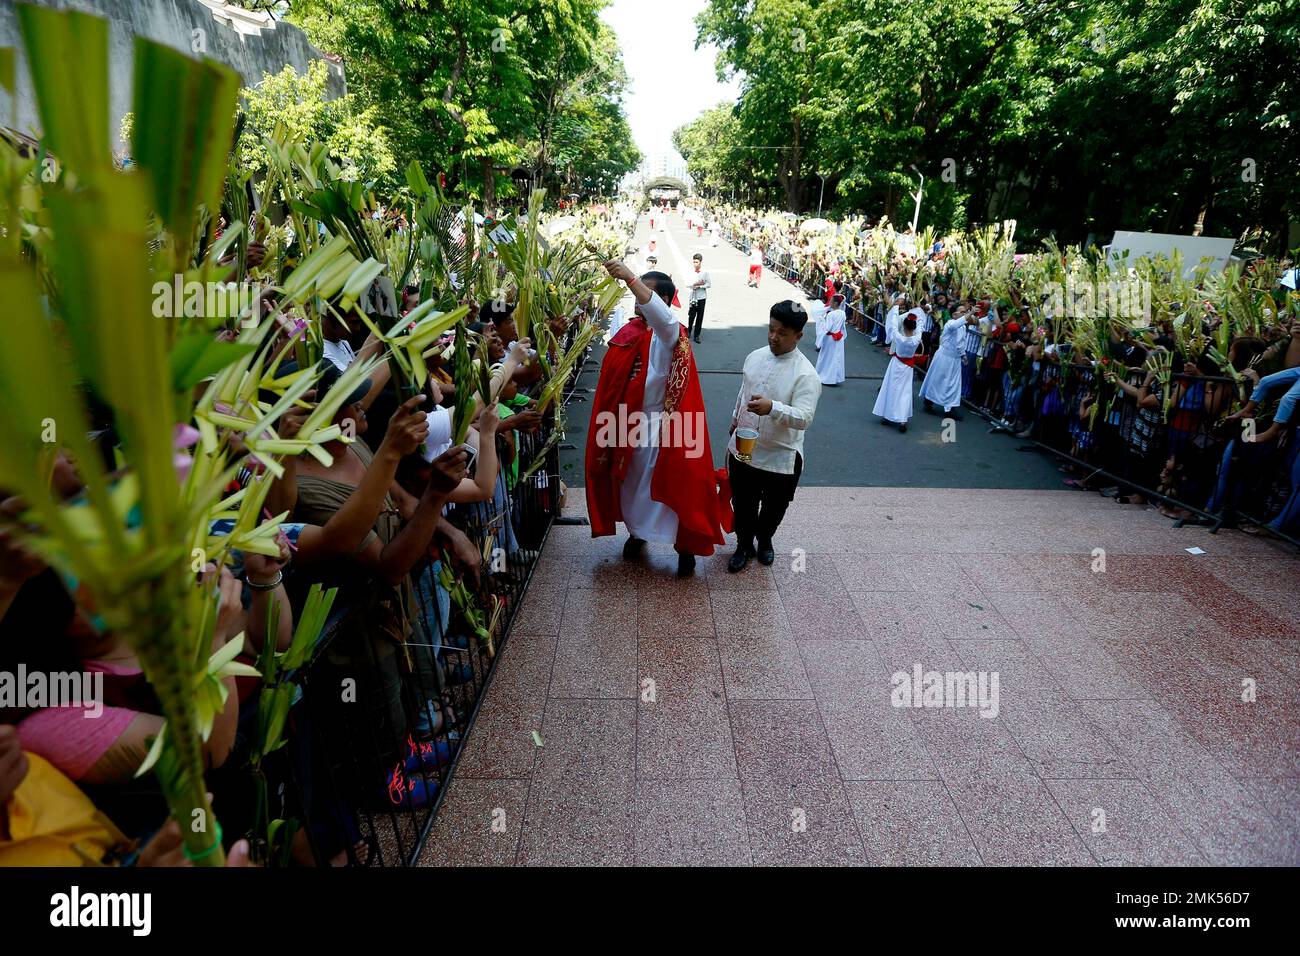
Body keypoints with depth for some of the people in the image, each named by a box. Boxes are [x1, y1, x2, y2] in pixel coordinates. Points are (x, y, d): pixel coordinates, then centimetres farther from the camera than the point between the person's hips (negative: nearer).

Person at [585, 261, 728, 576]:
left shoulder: (671, 332, -16)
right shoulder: (630, 329, 5)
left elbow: (660, 316, -41)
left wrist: (630, 277, -51)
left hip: (660, 423, -6)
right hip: (627, 420, 7)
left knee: (671, 483, 1)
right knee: (631, 480, 18)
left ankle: (685, 545, 15)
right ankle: (637, 531, 39)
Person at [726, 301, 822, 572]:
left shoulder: (805, 374, -20)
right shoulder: (755, 357, -1)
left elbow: (804, 418, -30)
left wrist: (772, 408, -44)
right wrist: (735, 420, 23)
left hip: (781, 458, -4)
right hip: (743, 450, 4)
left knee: (773, 508, 19)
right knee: (742, 504, 17)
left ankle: (764, 540, 48)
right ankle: (744, 544, 41)